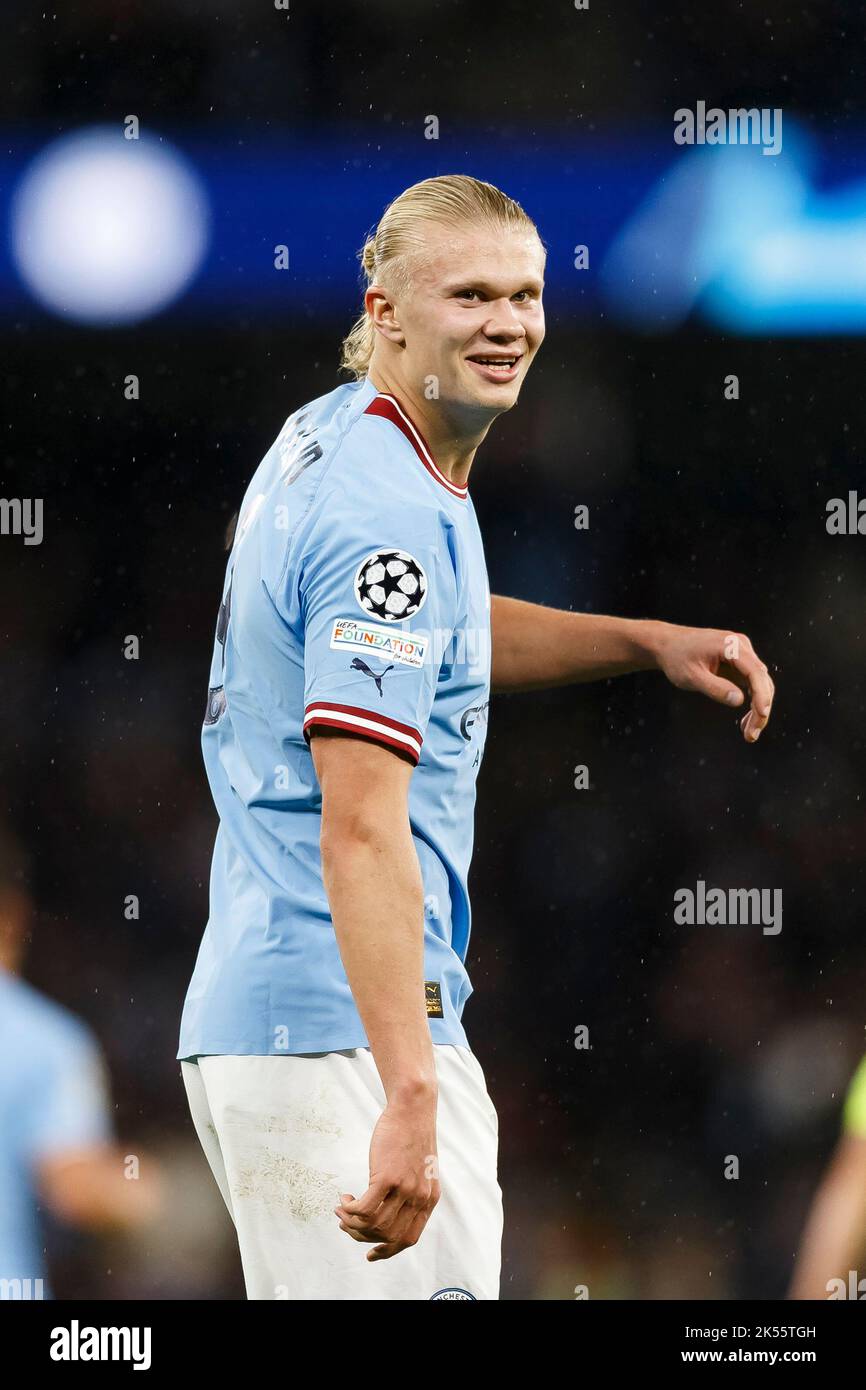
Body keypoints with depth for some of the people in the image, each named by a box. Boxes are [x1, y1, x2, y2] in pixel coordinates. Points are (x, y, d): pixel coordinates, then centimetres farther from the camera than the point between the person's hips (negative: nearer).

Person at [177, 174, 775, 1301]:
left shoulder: (329, 437, 13)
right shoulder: (393, 520, -16)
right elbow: (361, 832, -25)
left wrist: (649, 644, 20)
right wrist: (408, 1100, -33)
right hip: (348, 1032, -10)